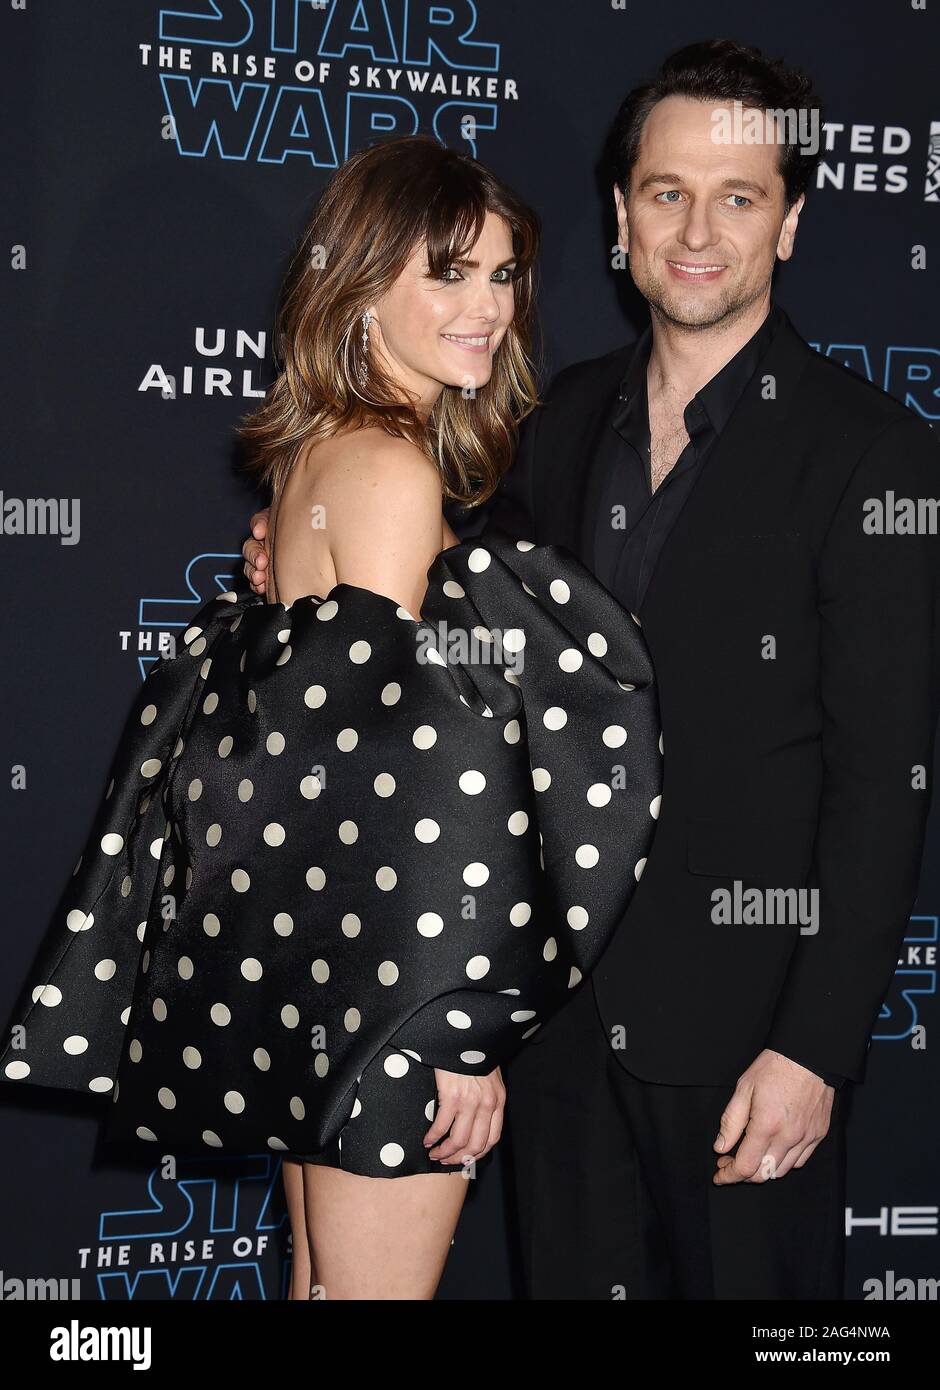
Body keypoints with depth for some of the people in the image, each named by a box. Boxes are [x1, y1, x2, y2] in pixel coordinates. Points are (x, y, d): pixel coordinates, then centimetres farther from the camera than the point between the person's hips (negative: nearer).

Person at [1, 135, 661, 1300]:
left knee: (322, 1275, 19)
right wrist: (455, 1028, -18)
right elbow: (393, 759, -21)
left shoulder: (319, 451, 10)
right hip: (380, 965, -9)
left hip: (295, 925, 9)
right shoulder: (392, 470, -17)